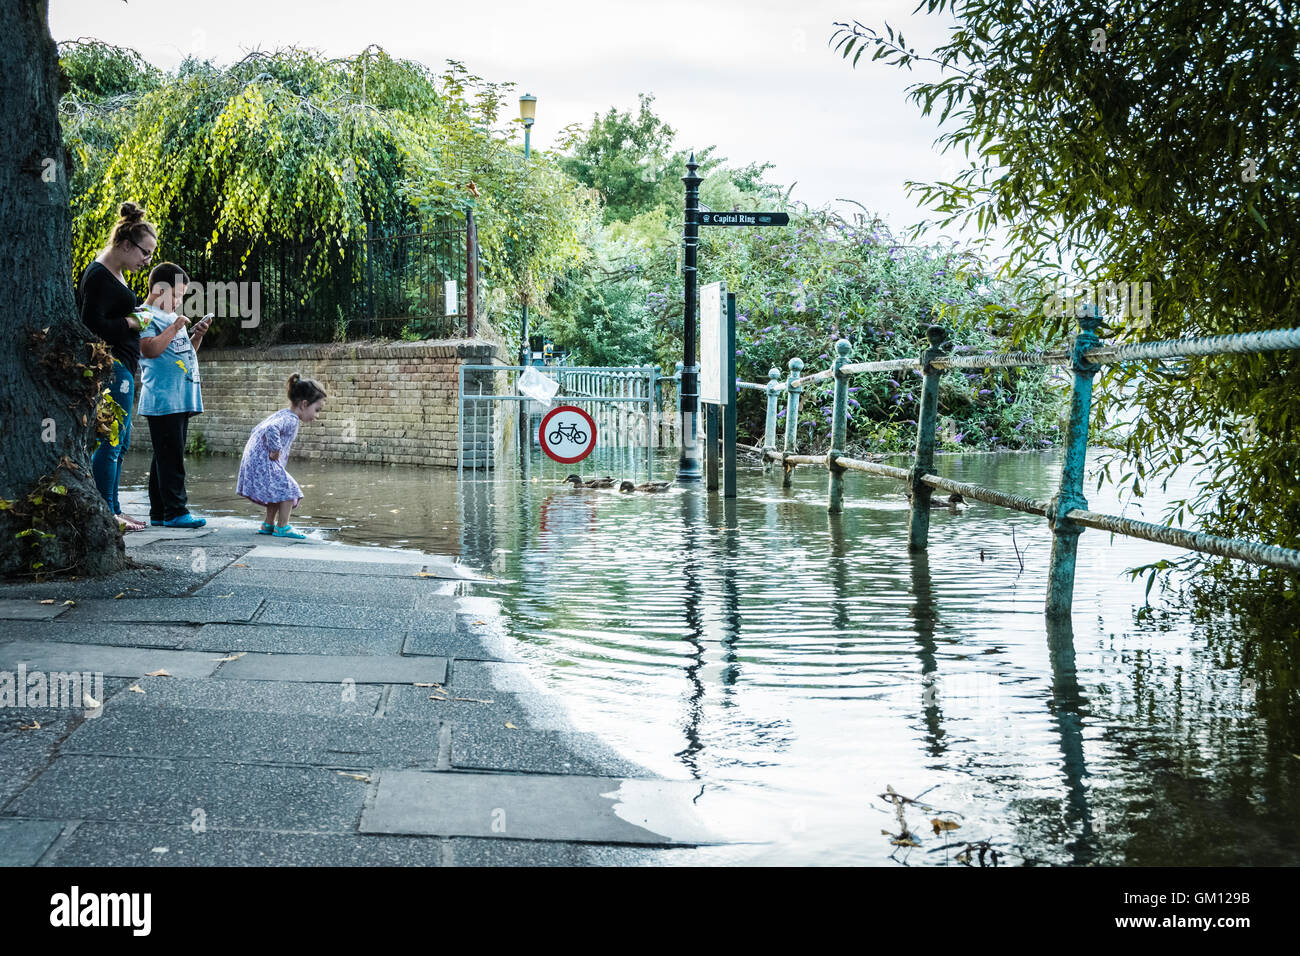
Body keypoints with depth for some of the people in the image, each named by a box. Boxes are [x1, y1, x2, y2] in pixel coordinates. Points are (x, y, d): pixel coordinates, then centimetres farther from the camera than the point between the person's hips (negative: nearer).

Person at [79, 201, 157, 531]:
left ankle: (112, 509, 19)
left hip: (122, 365, 11)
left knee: (120, 439, 13)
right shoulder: (99, 275, -14)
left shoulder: (115, 273, 17)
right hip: (110, 365, -11)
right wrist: (131, 323, -14)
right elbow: (92, 325, -20)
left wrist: (140, 309, 12)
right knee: (111, 439, -8)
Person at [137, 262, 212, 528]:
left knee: (168, 458, 10)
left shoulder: (172, 317, 22)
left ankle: (159, 512, 14)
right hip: (162, 401, -9)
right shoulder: (146, 316, -5)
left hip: (182, 400, 9)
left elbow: (186, 354, 29)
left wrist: (197, 335, 12)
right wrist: (174, 328, -13)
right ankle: (175, 511, -9)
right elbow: (150, 349, -19)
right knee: (170, 458, -9)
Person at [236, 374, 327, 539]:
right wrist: (275, 450, -25)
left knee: (277, 491, 23)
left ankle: (268, 525, 31)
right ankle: (282, 527, 1)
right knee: (288, 489, -3)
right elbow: (271, 429, -37)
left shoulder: (282, 415, 17)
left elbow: (256, 430, 26)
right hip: (264, 463, -10)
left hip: (254, 461, 10)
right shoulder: (291, 419, -16)